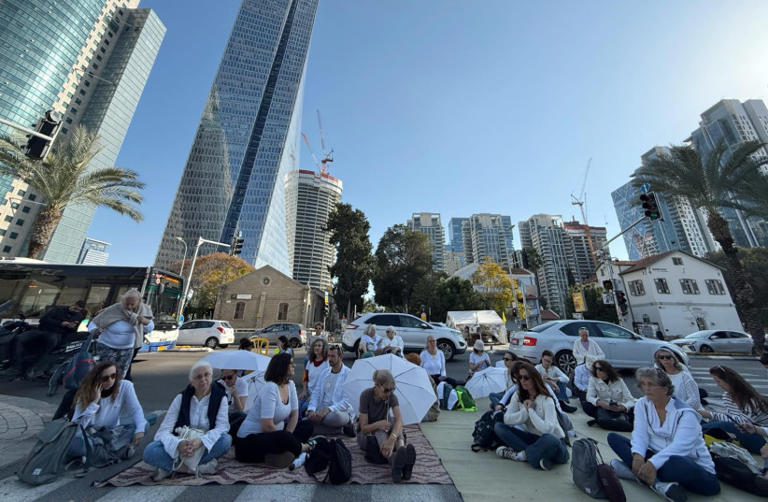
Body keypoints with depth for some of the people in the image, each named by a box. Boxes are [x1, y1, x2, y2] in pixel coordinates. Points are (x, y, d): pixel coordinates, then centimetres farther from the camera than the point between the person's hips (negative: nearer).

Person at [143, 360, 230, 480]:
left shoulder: (220, 397, -10)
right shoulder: (181, 398, -6)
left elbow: (222, 427, -17)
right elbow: (164, 430, -13)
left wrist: (201, 441, -34)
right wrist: (178, 444, -33)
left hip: (206, 446, 0)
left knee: (226, 439, -32)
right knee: (150, 450, -26)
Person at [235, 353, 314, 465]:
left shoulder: (290, 384, -2)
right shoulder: (270, 388, -25)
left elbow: (294, 414, 1)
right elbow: (267, 426, -27)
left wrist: (288, 435, -13)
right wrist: (286, 439, -14)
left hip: (274, 432, 9)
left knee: (308, 425, 7)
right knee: (284, 437, -34)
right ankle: (302, 449, -4)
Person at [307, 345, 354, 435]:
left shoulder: (349, 374, -9)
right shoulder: (323, 372, 10)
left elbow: (347, 402, -14)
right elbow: (316, 393, 7)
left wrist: (328, 410, -26)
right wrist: (311, 409, -12)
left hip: (340, 412, -5)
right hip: (321, 411, 6)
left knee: (336, 416, -38)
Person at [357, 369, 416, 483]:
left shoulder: (391, 396, -17)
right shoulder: (366, 395, -25)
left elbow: (399, 419, -32)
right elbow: (363, 428, -22)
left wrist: (392, 439, -51)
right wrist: (378, 424, -42)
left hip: (383, 432, 3)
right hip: (365, 435, -2)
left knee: (394, 421, -30)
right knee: (380, 431, -36)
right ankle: (394, 460, -60)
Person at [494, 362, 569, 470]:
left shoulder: (546, 400, -17)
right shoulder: (518, 395, -3)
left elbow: (548, 429, -30)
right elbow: (507, 419, -11)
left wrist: (531, 410, -20)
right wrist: (525, 410, -20)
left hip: (554, 443, -4)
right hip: (533, 438, 5)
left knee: (550, 439, -41)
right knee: (498, 426, -15)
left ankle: (518, 454, -20)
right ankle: (537, 457, -22)